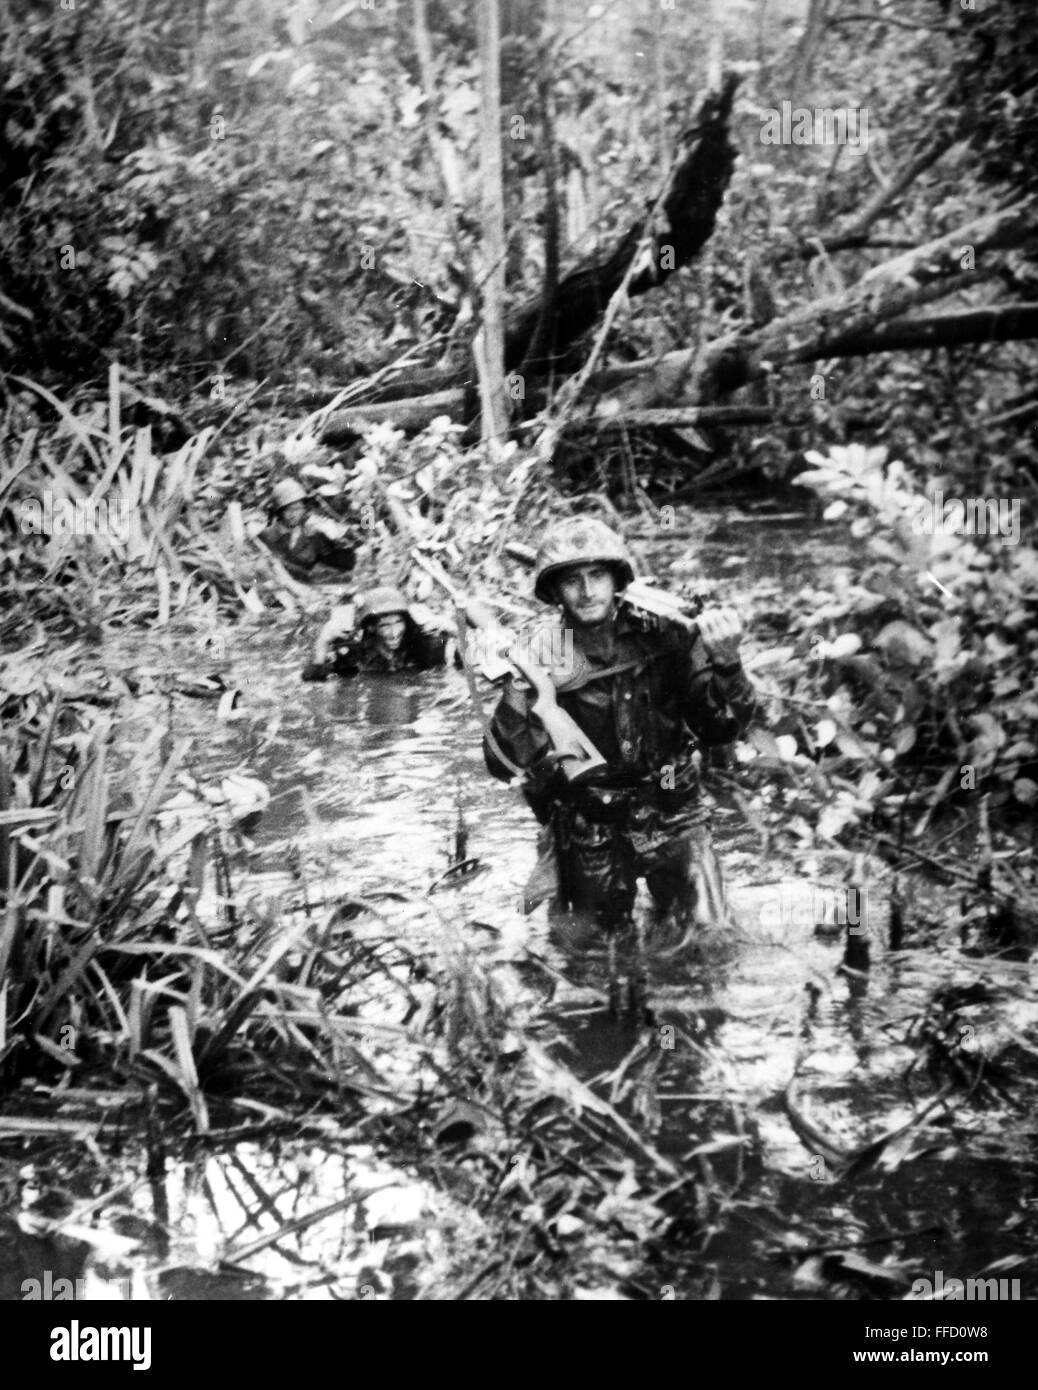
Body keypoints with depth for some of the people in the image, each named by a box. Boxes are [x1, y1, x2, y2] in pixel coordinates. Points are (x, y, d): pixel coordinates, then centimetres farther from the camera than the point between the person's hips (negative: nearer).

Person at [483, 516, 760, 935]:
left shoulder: (662, 637, -8)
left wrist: (726, 663, -28)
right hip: (589, 837, 0)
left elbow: (721, 727, -10)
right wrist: (520, 691, -28)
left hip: (671, 821, 0)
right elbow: (505, 766, -12)